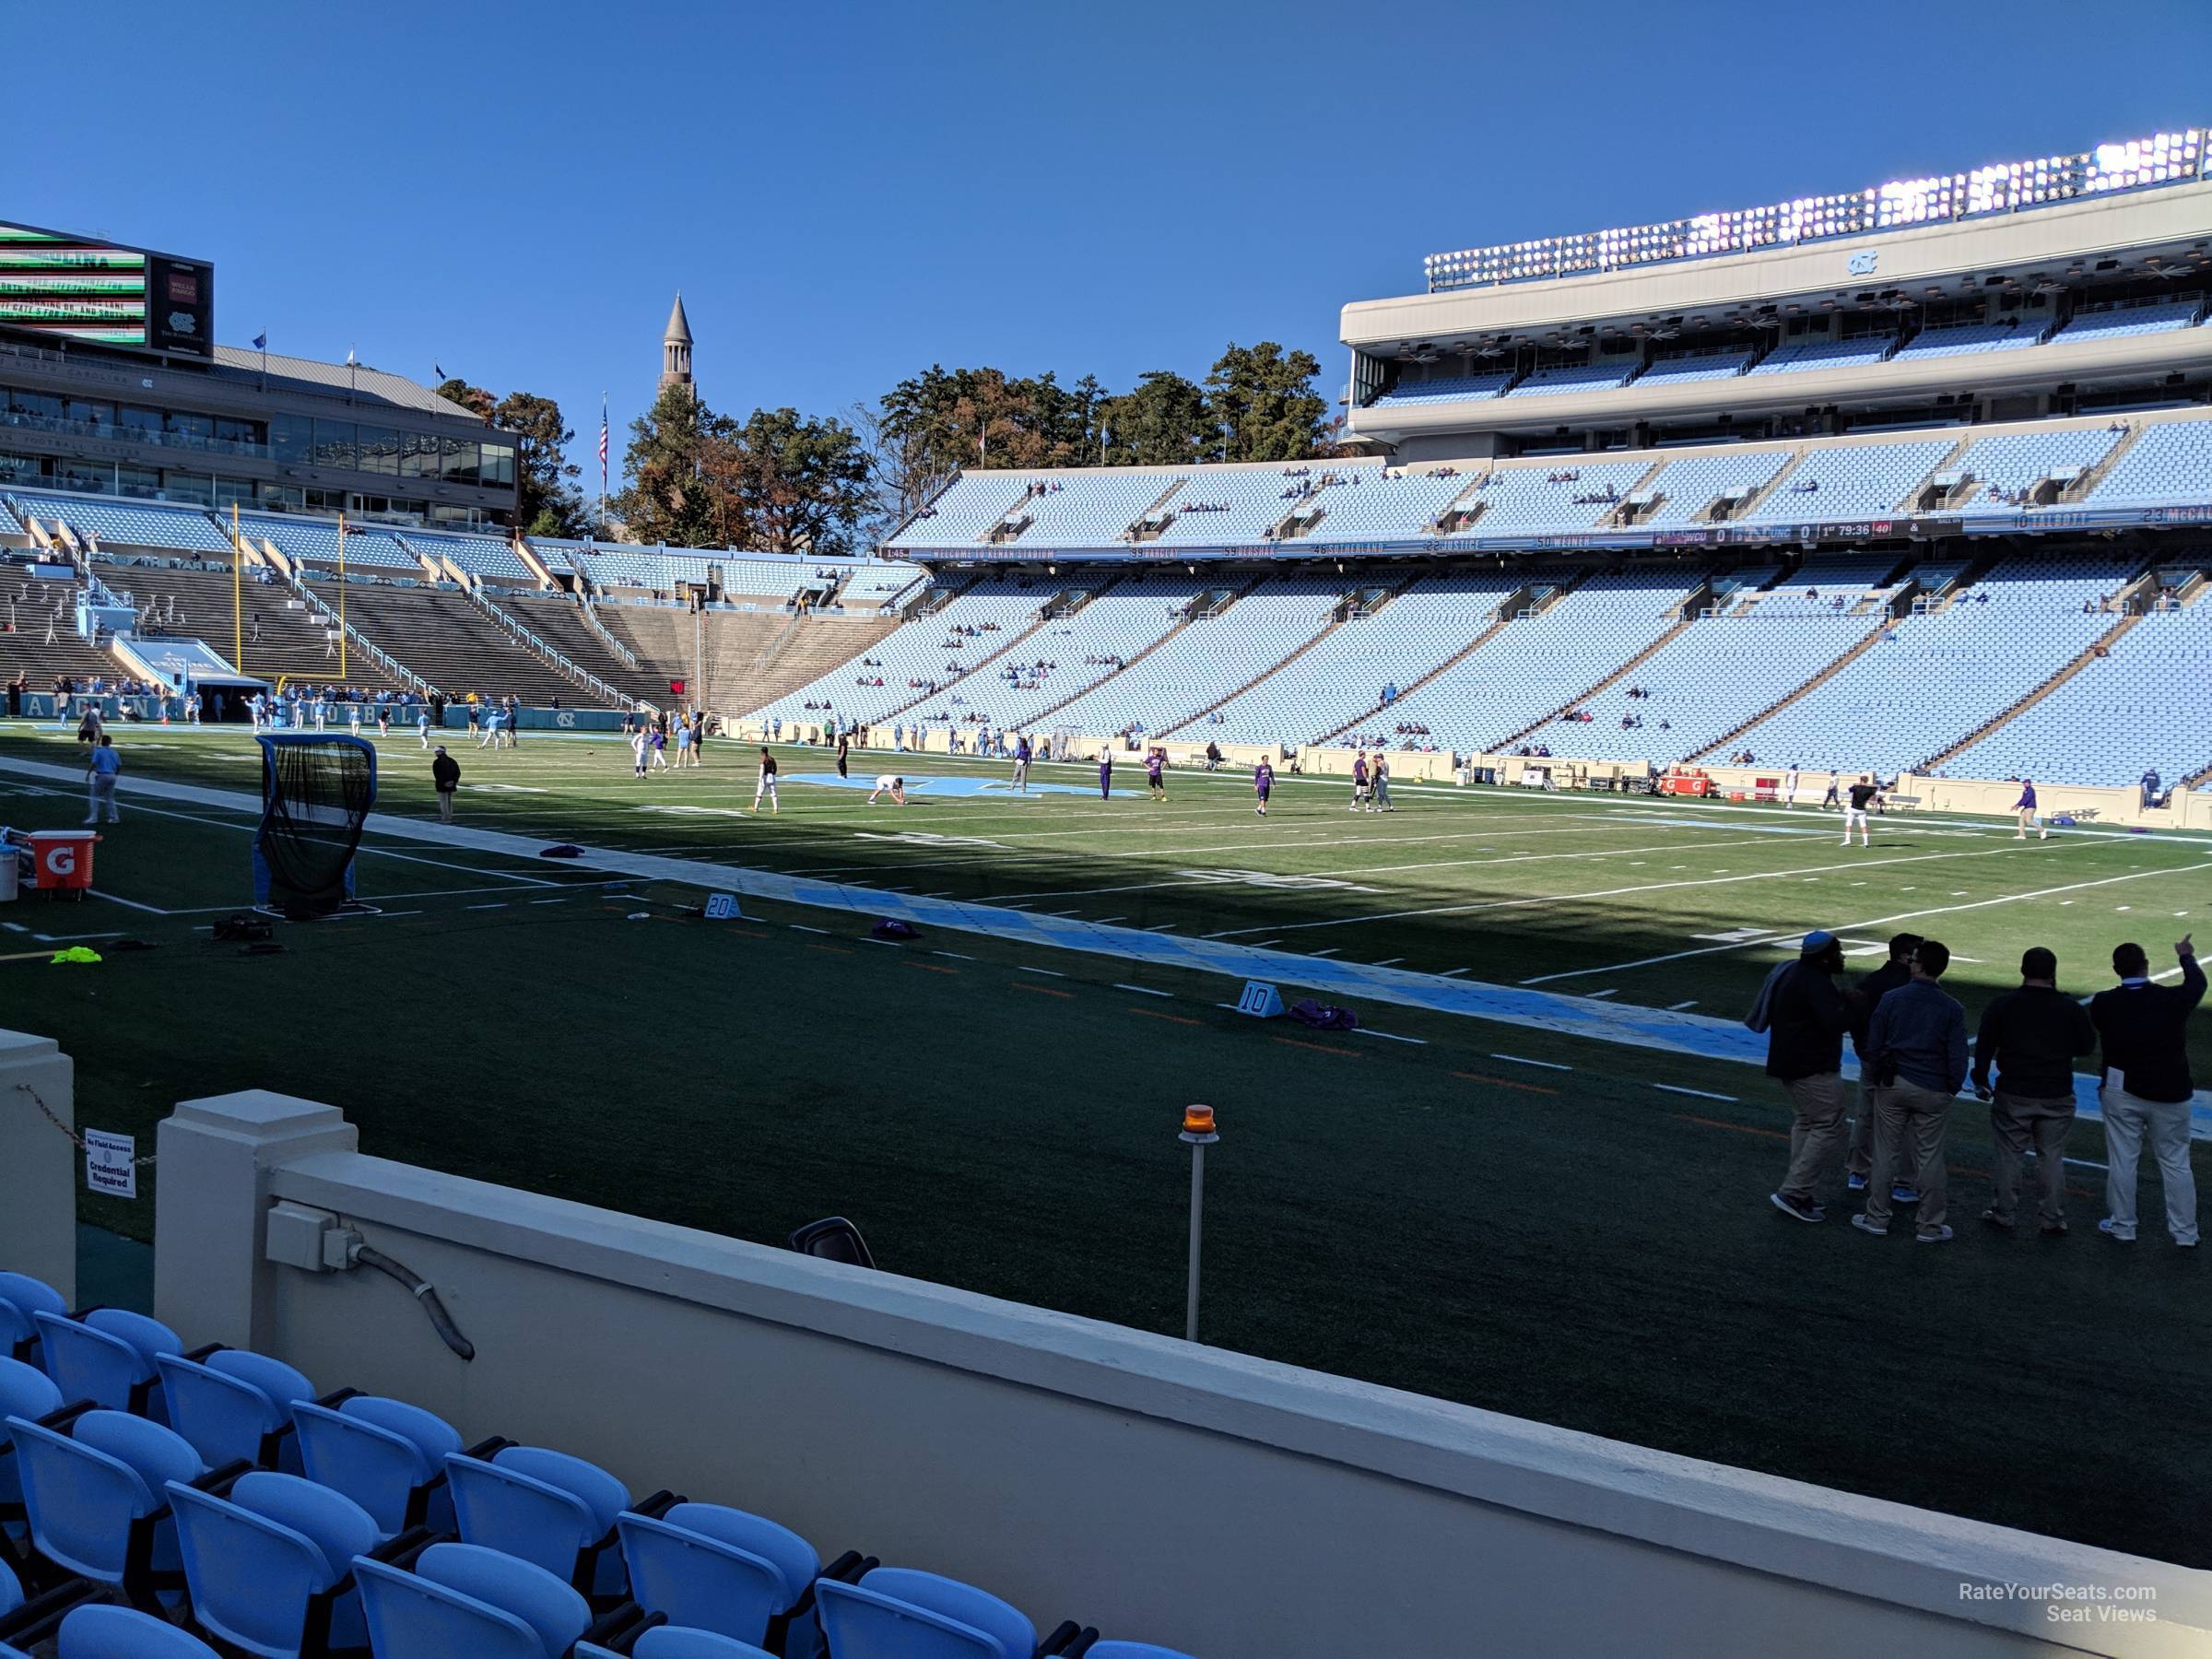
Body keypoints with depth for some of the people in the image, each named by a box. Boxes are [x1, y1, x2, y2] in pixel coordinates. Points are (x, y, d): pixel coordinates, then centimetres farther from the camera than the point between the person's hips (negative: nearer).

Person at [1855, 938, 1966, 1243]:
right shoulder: (1952, 1008, -6)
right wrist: (1952, 1088, 10)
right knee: (1929, 1157, 6)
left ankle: (1877, 1218, 16)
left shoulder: (1891, 999, -5)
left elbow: (1872, 1044, 0)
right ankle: (1929, 1226, 13)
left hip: (1892, 1086, 1)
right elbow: (1958, 1057, -5)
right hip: (1932, 1092, 0)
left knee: (1885, 1152, 9)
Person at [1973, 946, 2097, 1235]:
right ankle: (2052, 1218, 14)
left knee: (2008, 1154, 8)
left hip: (2013, 1094, -1)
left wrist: (1980, 1080, 6)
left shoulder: (2003, 1005, -6)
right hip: (2057, 1096, 1)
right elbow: (2086, 1046, 6)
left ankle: (2002, 1213, 14)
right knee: (2052, 1156, 10)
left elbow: (1984, 1046, -3)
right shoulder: (2070, 1008, -4)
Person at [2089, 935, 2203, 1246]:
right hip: (2170, 1094, 0)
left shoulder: (2103, 1004, -13)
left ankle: (2122, 1226, 17)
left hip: (2122, 1092, 0)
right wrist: (2186, 956, 29)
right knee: (2176, 1163, 10)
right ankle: (2185, 1232, 18)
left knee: (2122, 1160, 9)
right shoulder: (2173, 999, -13)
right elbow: (2197, 982, 9)